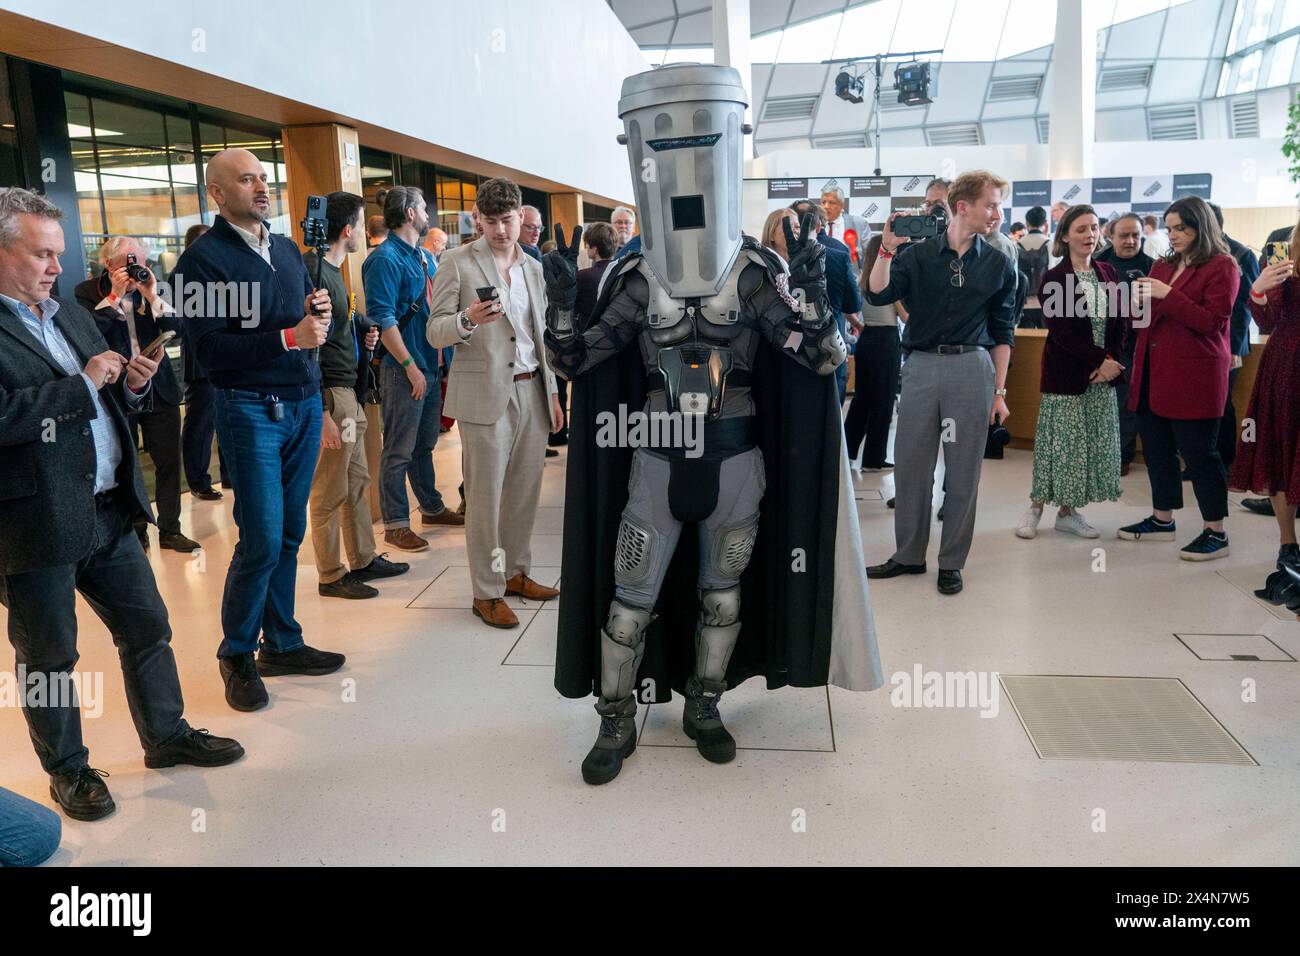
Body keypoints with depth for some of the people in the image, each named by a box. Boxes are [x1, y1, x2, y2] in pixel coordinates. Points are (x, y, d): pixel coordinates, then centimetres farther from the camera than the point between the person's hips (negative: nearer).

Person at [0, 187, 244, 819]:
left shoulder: (72, 314, 13)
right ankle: (67, 768, 28)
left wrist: (132, 386, -2)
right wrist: (84, 383, -19)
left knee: (148, 626, 15)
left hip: (109, 511, 7)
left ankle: (167, 736, 33)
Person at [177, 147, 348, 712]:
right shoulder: (204, 258, -6)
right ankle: (237, 654, 14)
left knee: (290, 534, 11)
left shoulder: (287, 250, 15)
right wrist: (289, 337, -19)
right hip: (251, 409, -6)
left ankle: (282, 643, 23)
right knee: (262, 540, -5)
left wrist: (321, 317, -5)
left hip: (306, 404, 6)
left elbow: (311, 327, 18)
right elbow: (210, 349, -14)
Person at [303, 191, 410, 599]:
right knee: (330, 492, 0)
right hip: (330, 395, -10)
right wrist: (322, 412, -21)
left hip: (348, 391, 10)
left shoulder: (332, 270, 15)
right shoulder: (314, 273, -15)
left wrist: (363, 335, 6)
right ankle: (330, 577, 12)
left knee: (357, 482, 17)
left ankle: (364, 560, 29)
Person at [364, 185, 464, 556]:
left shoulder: (424, 257, 14)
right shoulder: (385, 259, -13)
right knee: (399, 451, 0)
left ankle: (431, 507, 32)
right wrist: (411, 367, -20)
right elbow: (383, 320, -19)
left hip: (432, 365, 8)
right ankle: (396, 525, 8)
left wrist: (438, 360, 14)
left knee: (425, 444, 19)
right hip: (404, 371, -8)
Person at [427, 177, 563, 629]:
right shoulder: (458, 263, -2)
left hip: (531, 391, 5)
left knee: (524, 491, 10)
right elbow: (435, 333, -3)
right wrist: (467, 320, -23)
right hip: (485, 393, -5)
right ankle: (487, 593, 8)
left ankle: (517, 572, 25)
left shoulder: (534, 268, 14)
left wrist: (552, 392, 15)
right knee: (485, 497, -1)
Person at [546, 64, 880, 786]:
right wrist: (561, 300, -15)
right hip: (657, 462, 0)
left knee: (723, 593, 13)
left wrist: (811, 291, -22)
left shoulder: (757, 274, -4)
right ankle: (617, 723, 22)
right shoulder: (636, 279, -2)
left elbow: (825, 360, -7)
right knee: (629, 596, 3)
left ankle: (704, 707, 33)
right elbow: (573, 361, 1)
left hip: (738, 462, 1)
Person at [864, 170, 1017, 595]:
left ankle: (951, 562, 17)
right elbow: (878, 295, -8)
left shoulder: (998, 265, 7)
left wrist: (999, 391, 5)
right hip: (921, 365, 0)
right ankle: (909, 555, 20)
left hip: (972, 368, 0)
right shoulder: (919, 253, 3)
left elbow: (1002, 332, 9)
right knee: (910, 463, 5)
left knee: (963, 470, 4)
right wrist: (888, 248, -18)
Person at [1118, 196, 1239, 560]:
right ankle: (1162, 520, 25)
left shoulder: (1221, 266, -4)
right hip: (1153, 373, 7)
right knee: (1156, 448, 12)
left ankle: (1215, 533, 7)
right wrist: (1141, 303, 0)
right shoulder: (1163, 265, 16)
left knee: (1198, 452, -3)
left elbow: (1211, 322, -14)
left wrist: (1168, 295, -18)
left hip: (1193, 376, -7)